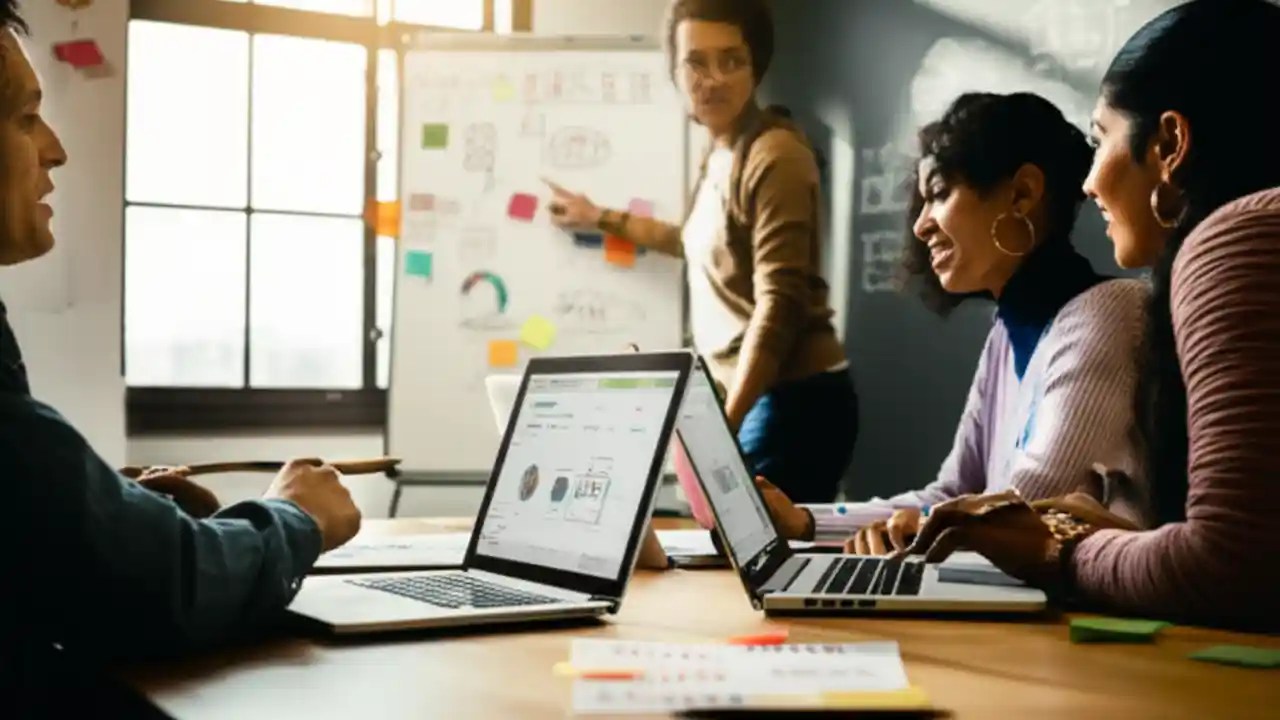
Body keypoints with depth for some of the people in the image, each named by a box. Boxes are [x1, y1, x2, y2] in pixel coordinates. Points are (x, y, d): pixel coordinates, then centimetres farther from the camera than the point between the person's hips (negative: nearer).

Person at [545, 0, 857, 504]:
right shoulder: (722, 154, 13)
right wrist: (601, 219, 41)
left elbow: (779, 305, -21)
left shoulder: (773, 157, -14)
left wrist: (723, 422, -24)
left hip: (791, 401, -9)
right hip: (752, 398, 9)